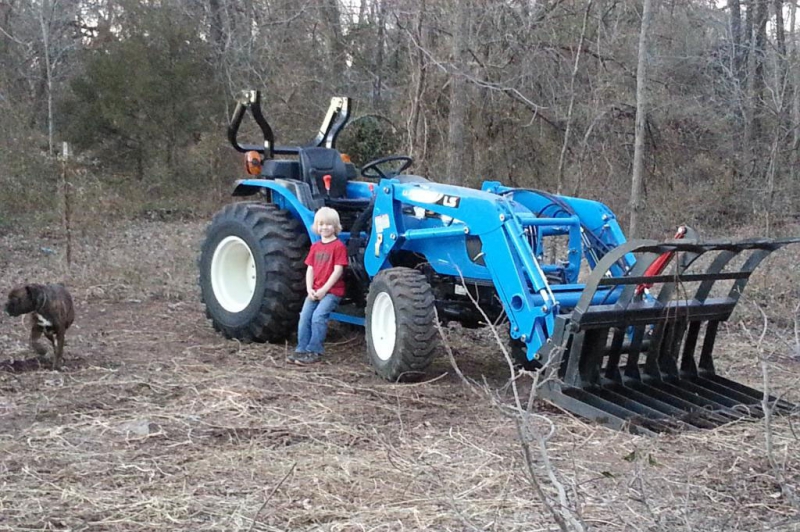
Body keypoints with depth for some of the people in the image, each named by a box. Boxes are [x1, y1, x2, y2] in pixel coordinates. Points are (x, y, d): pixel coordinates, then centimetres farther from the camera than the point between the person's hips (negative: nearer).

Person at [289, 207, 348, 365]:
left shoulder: (338, 246, -8)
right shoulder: (315, 246, 14)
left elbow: (338, 270, -13)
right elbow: (310, 269, 11)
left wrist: (324, 290, -16)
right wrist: (310, 289, -3)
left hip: (332, 291, -6)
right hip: (315, 291, 7)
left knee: (318, 316, -19)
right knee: (304, 316, -3)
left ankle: (313, 351, -12)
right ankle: (301, 349, 5)